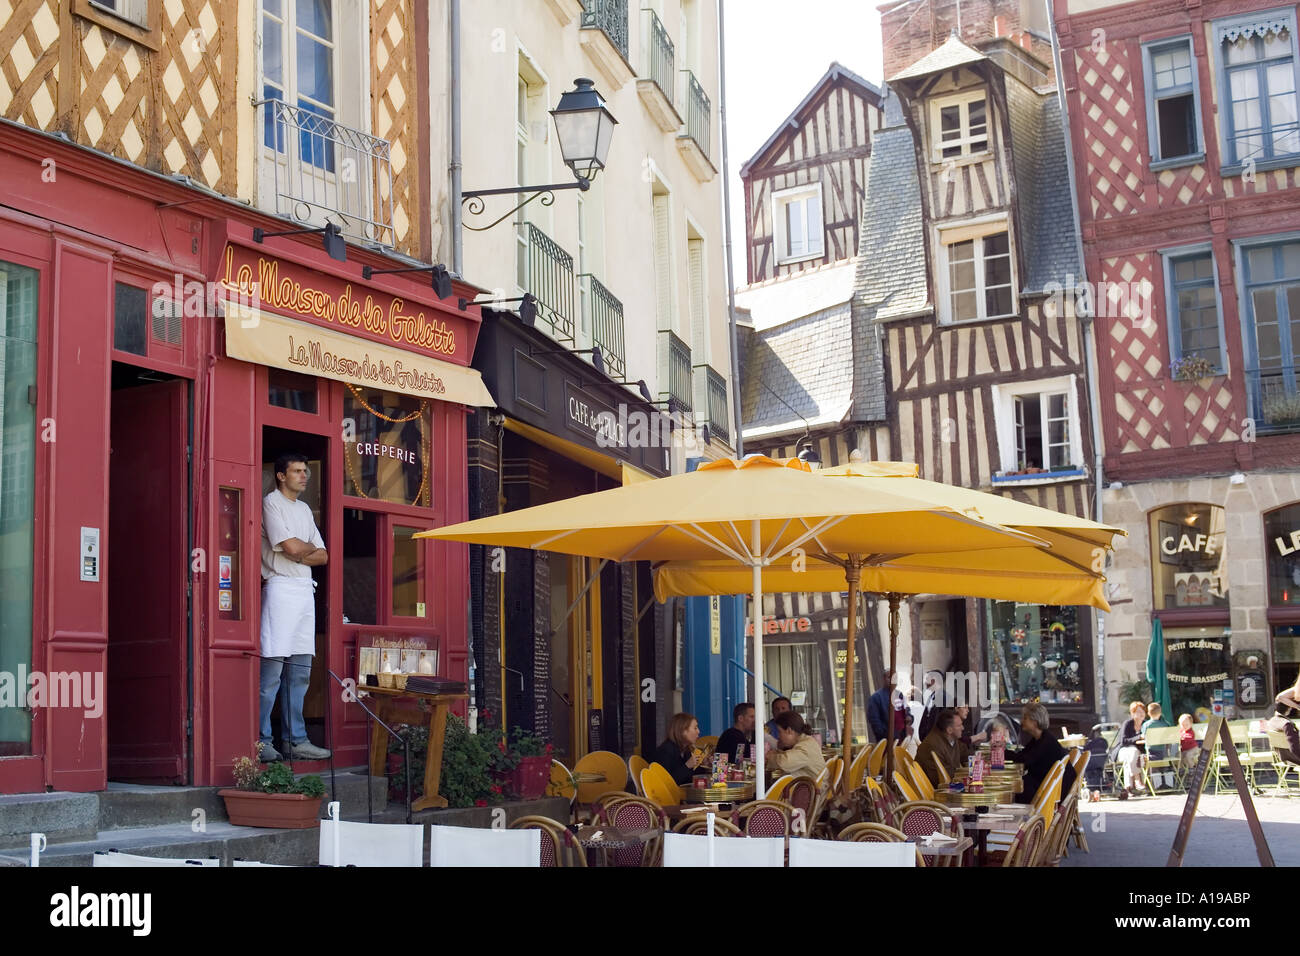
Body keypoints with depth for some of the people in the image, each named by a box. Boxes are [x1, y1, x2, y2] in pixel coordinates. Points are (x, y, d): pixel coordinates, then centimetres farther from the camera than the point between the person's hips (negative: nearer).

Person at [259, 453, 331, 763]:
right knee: (272, 668, -10)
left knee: (300, 672, 7)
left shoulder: (304, 509, 21)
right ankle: (261, 741, -7)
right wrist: (310, 547, 6)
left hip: (305, 589, 8)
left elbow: (322, 556, 15)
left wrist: (299, 554, -4)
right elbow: (290, 546, -14)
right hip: (280, 588, -8)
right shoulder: (271, 503, -3)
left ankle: (295, 739, 11)